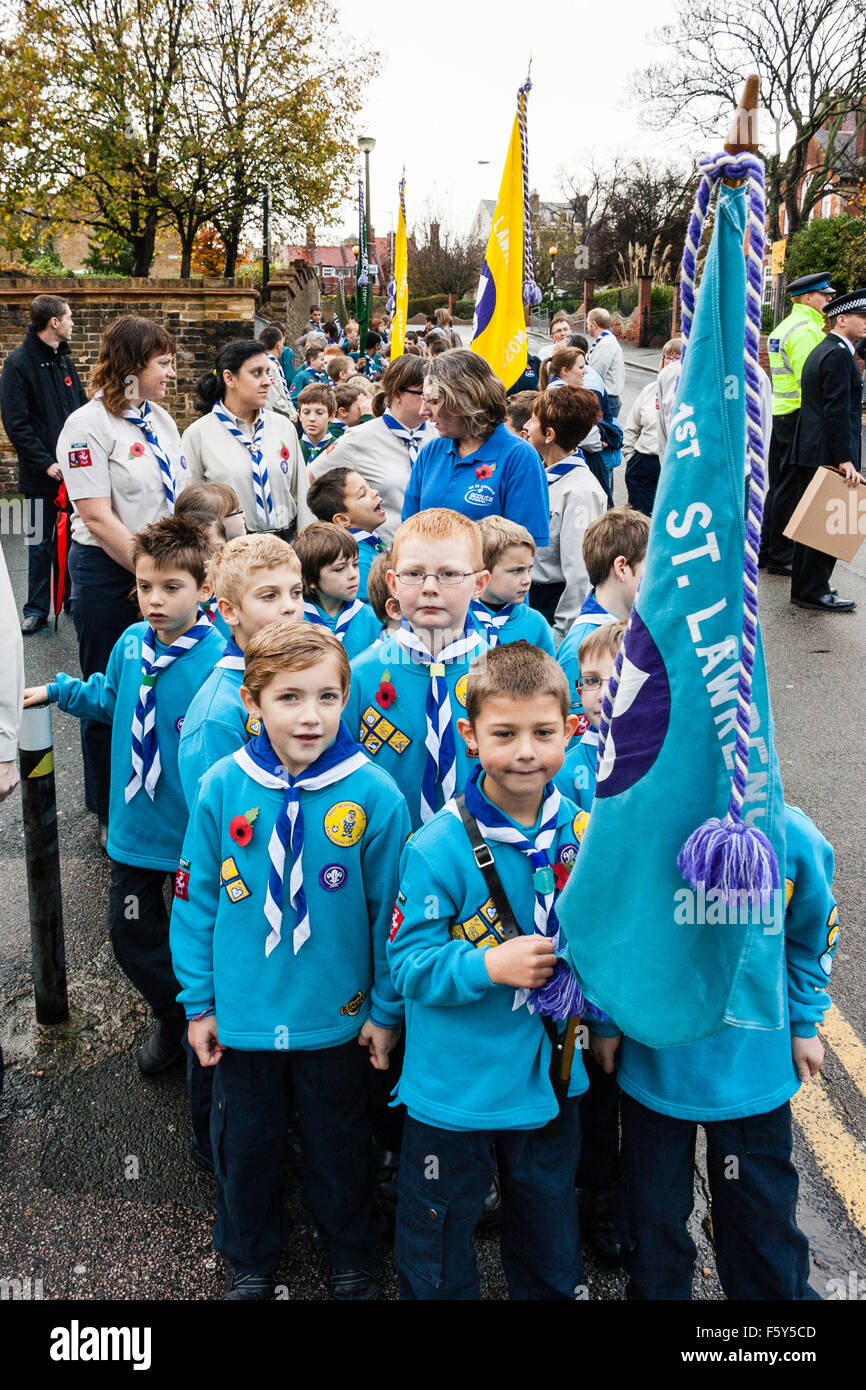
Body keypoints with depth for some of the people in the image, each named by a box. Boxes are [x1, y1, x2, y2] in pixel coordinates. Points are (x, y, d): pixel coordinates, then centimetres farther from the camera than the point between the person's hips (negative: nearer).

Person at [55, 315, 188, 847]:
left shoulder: (162, 419, 10)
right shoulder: (89, 425, -12)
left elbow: (183, 494, 14)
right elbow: (97, 517, -17)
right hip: (109, 574, -6)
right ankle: (112, 816, 23)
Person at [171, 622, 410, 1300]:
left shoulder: (375, 794, -17)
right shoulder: (222, 787, -12)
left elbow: (391, 910, -8)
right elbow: (195, 901, -2)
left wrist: (386, 1011, -3)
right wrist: (198, 1004, 1)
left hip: (337, 1018, -1)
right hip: (242, 1016, 2)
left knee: (340, 1149, 20)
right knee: (245, 1147, 22)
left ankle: (351, 1261, 47)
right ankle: (249, 1263, 48)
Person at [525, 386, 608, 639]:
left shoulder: (581, 491, -19)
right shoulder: (541, 473, 7)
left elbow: (580, 576, -21)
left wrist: (560, 639, -19)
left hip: (554, 600, -8)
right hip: (524, 595, 8)